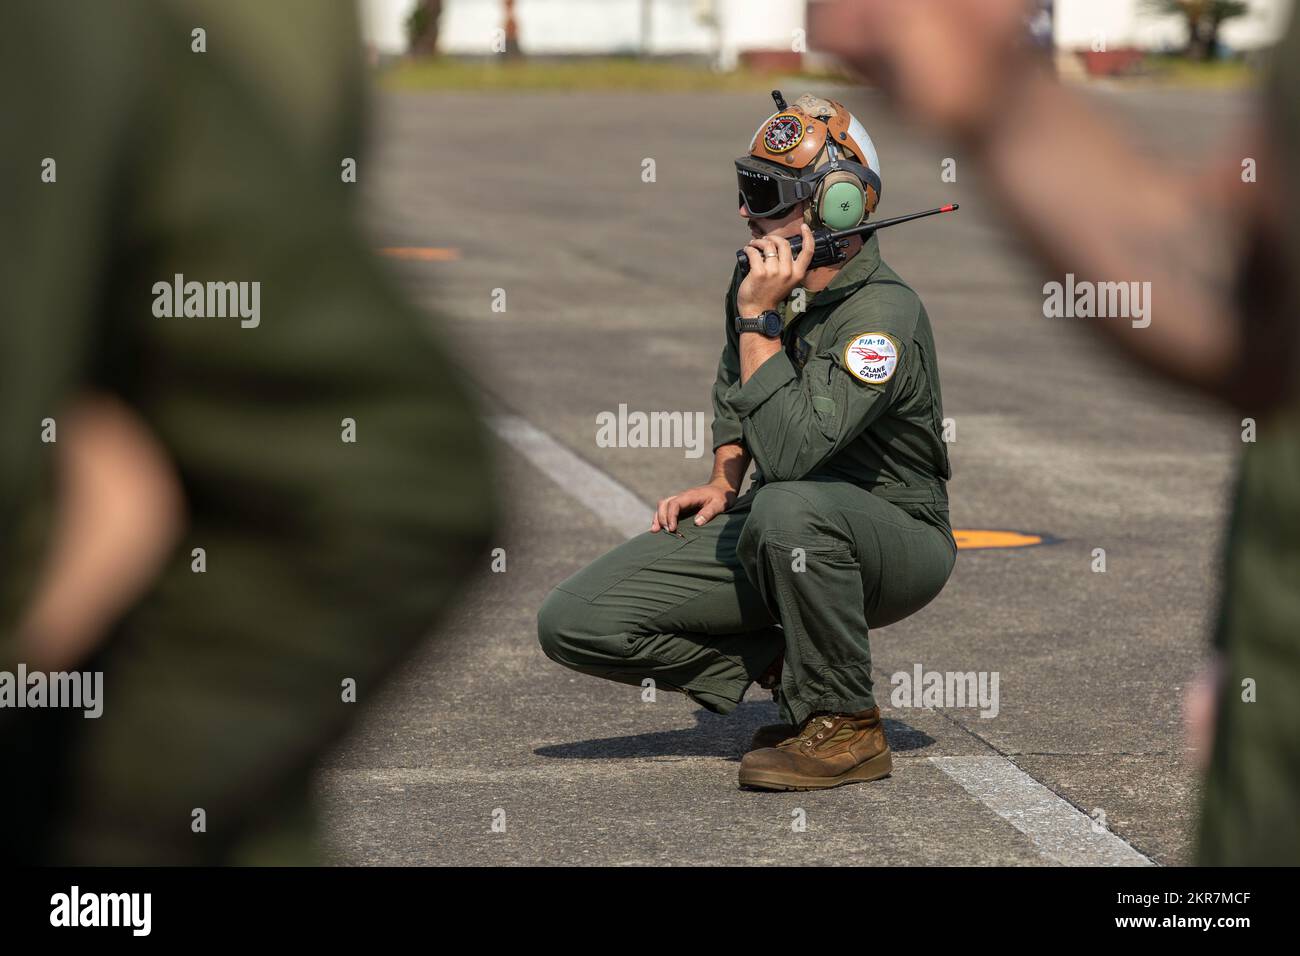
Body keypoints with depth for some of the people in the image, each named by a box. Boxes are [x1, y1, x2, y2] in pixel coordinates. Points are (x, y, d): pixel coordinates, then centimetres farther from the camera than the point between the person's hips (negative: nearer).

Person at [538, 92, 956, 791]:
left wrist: (760, 320, -30)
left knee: (788, 508, -44)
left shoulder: (883, 314, -25)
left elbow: (792, 453, -36)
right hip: (766, 532, 7)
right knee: (573, 623, -9)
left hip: (894, 540, -7)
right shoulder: (761, 277, 0)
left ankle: (846, 725, -20)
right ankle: (785, 668, 2)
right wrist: (722, 482, 8)